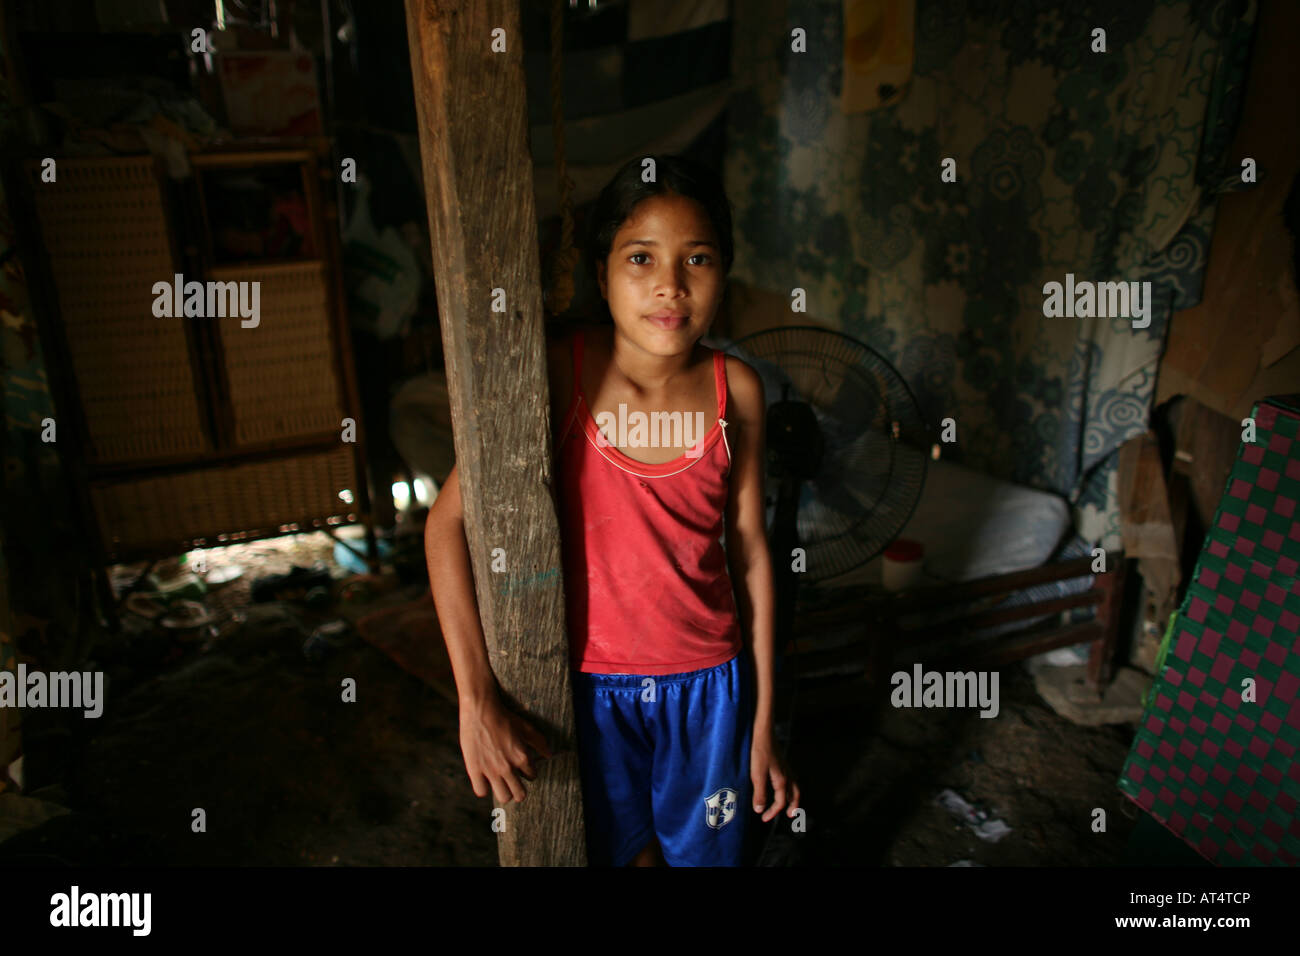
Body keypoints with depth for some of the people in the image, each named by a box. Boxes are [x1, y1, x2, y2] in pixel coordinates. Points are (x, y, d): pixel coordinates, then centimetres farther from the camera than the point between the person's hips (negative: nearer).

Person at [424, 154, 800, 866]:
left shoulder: (736, 391, -12)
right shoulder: (556, 377, -19)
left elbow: (749, 551, -4)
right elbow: (448, 524, -17)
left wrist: (762, 722, 1)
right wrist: (475, 701, -21)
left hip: (707, 681, 2)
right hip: (591, 680, -1)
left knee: (703, 849, 20)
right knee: (622, 847, 21)